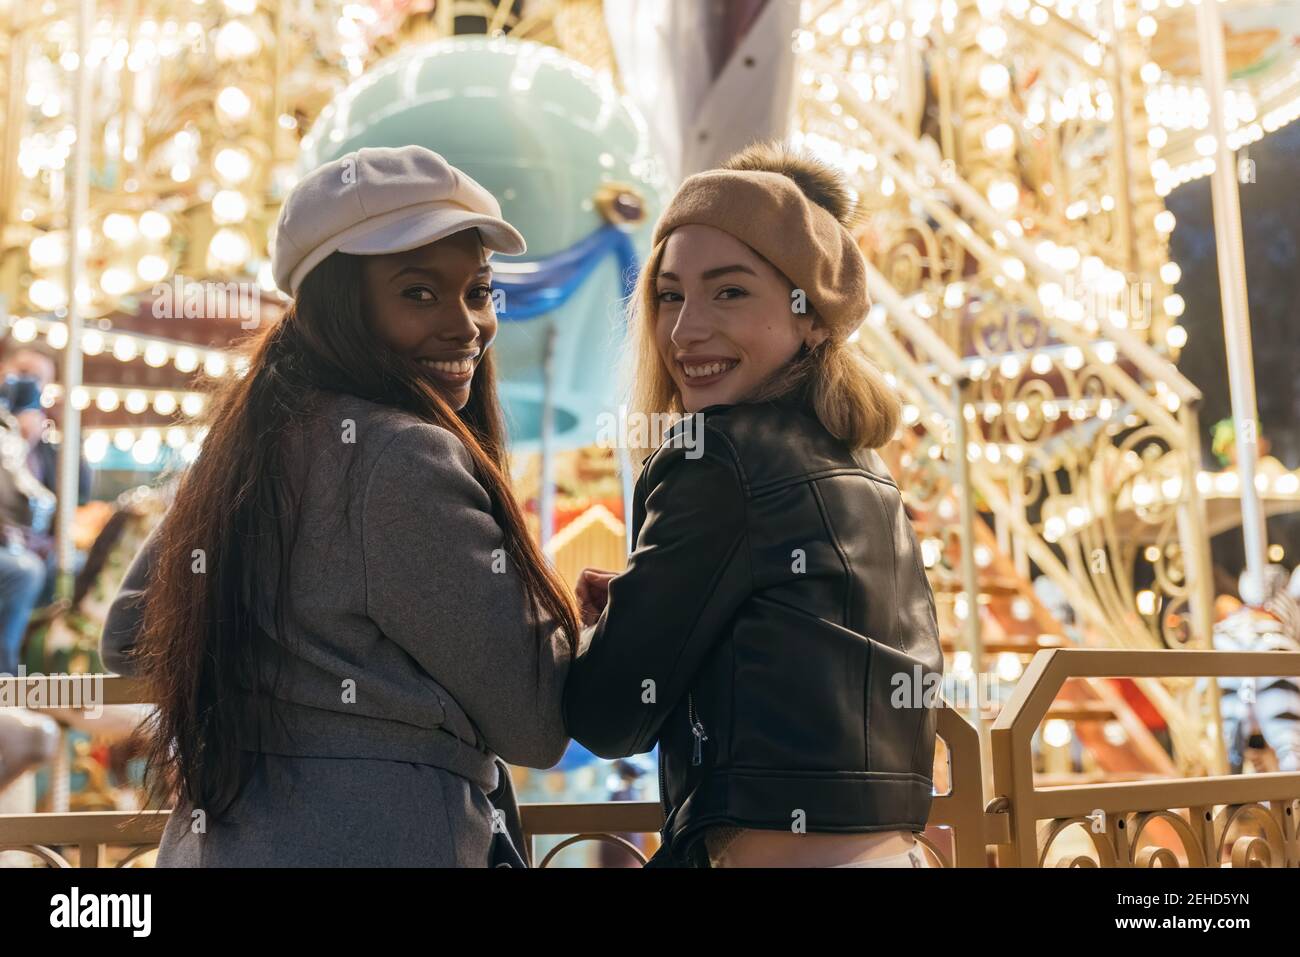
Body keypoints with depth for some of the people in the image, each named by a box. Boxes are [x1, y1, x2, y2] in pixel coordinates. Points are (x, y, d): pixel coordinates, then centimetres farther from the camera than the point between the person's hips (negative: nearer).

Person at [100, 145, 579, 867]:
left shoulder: (246, 436, 2)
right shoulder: (403, 460, -22)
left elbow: (129, 640, 12)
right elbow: (535, 725, -19)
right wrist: (558, 610, 1)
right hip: (381, 841, -7)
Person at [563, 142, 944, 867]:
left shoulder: (724, 454, -14)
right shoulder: (861, 466, 9)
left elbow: (609, 717, -11)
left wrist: (606, 623, 9)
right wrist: (640, 611, 12)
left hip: (785, 853, -8)